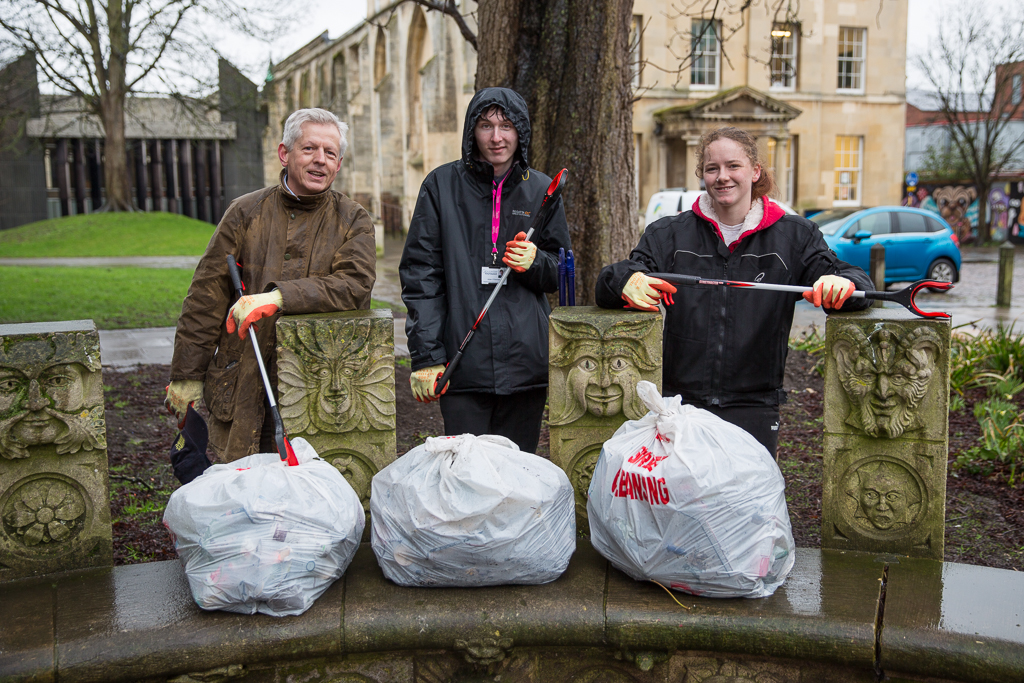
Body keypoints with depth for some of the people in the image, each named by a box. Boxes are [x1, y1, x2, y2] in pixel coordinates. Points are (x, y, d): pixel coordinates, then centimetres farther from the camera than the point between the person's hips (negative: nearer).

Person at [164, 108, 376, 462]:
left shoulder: (353, 221, 5)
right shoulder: (245, 213, 6)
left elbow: (355, 284, -14)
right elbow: (206, 298, 5)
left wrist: (278, 297, -25)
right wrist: (187, 376, 3)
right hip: (242, 388, 1)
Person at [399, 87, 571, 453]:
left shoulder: (542, 190, 10)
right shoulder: (442, 185, 4)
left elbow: (563, 274, 18)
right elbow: (421, 273, 1)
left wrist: (536, 262, -7)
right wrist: (425, 355, -7)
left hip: (526, 364, 2)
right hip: (462, 364, -2)